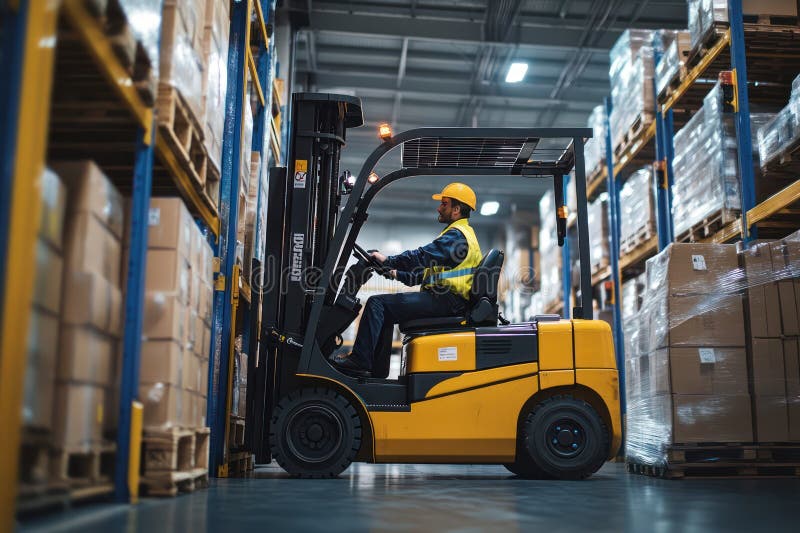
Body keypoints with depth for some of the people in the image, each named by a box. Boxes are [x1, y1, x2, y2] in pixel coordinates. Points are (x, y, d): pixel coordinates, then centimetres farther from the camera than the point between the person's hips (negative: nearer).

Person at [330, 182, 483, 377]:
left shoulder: (457, 235, -10)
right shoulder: (458, 234, 25)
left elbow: (422, 256, -21)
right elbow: (428, 269, 26)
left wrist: (388, 260, -11)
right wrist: (398, 274, 22)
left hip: (445, 301, -11)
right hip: (443, 299, 11)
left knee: (377, 303, -14)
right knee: (385, 310, 16)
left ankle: (359, 360, -14)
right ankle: (378, 368, 12)